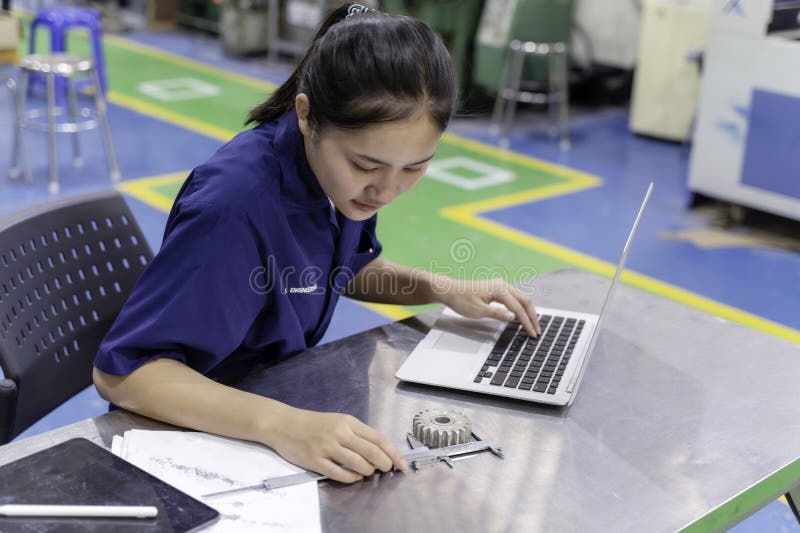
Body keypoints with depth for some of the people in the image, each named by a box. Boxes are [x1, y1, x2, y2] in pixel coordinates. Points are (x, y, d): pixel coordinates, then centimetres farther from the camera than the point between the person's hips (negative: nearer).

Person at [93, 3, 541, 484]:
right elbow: (122, 371, -30)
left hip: (280, 390, 6)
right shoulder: (236, 204, -30)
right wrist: (282, 425, -41)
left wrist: (444, 290, -6)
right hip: (204, 426, -5)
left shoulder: (346, 173, -9)